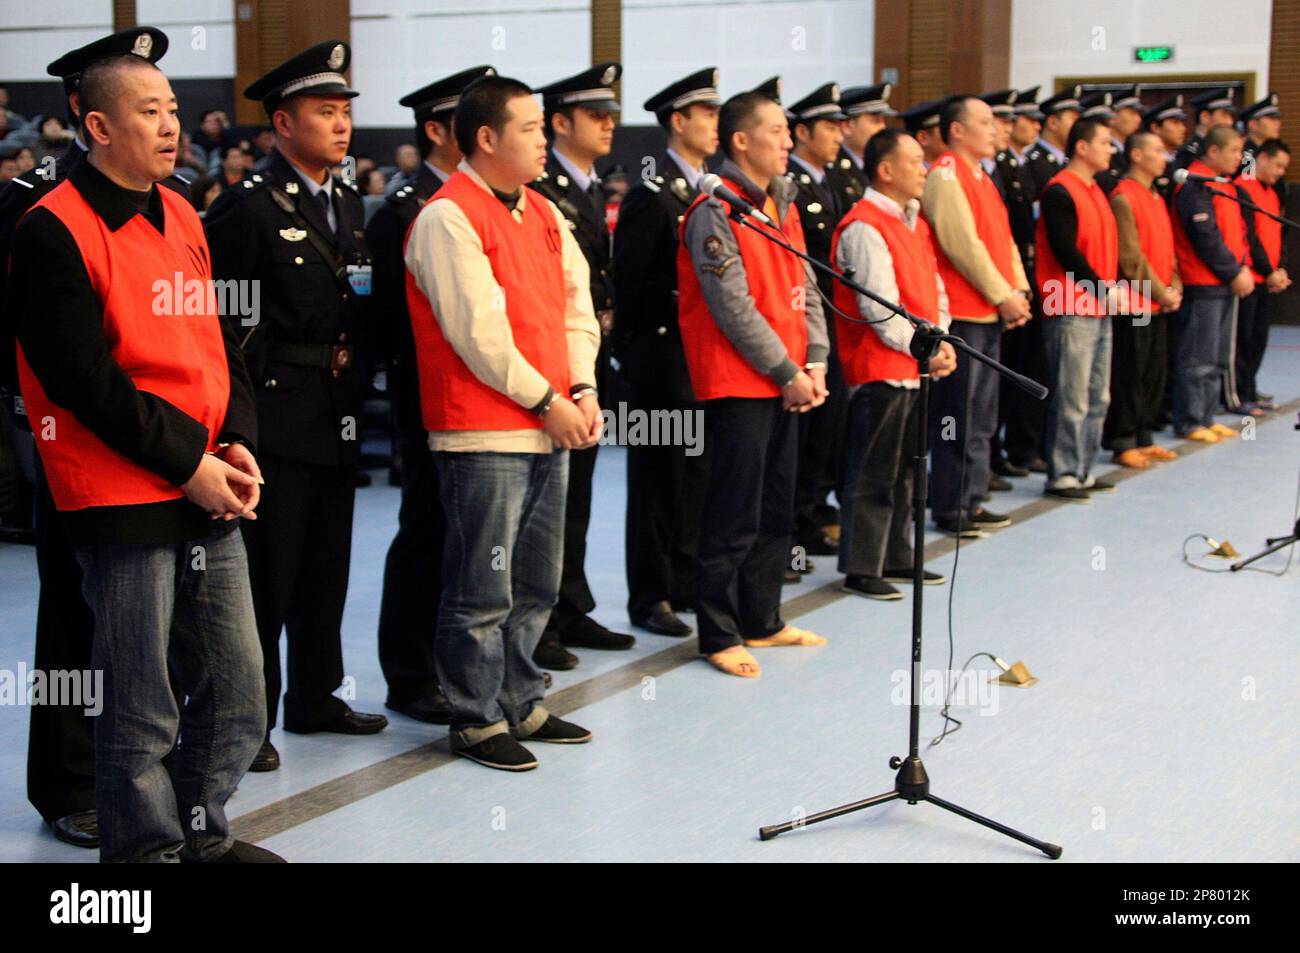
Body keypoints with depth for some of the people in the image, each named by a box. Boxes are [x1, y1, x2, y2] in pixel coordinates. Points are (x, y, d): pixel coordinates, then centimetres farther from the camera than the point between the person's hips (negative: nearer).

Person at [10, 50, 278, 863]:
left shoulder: (181, 217, 13)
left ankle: (203, 833, 31)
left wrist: (239, 448, 0)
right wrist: (187, 464, -14)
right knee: (142, 713, 2)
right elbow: (88, 381, -15)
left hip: (210, 496, 7)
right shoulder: (54, 231, -10)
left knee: (237, 695, 13)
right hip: (123, 501, -7)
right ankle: (148, 847, 20)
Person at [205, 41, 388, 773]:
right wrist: (246, 388, -14)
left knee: (328, 567, 14)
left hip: (339, 413, 7)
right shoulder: (250, 207, -10)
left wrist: (351, 359, 4)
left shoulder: (349, 205, 14)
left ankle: (315, 696, 27)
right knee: (266, 570, -3)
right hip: (278, 411, -7)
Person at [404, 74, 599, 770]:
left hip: (550, 429, 8)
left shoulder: (542, 213, 15)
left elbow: (576, 305, 14)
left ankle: (519, 704, 27)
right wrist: (545, 401, -12)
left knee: (536, 584, 15)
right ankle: (476, 720, 11)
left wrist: (583, 388, -1)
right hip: (484, 435, -8)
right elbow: (479, 331, -16)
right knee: (483, 589, -1)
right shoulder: (448, 218, -11)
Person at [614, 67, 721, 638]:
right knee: (657, 473, 0)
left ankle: (686, 581, 24)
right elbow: (628, 281, -12)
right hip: (663, 355, -8)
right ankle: (649, 597, 8)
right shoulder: (653, 195, -12)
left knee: (696, 468, 13)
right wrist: (631, 354, -8)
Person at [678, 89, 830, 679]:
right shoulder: (715, 211, -13)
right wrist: (787, 373, -14)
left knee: (776, 510, 14)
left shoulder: (782, 205, 13)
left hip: (786, 383, 8)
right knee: (735, 517, -3)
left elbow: (804, 288, 14)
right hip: (737, 383, -8)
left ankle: (762, 622, 25)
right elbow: (734, 307, -17)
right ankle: (719, 635, 7)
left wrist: (815, 362, 2)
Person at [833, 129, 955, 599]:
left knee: (902, 470, 16)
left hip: (914, 367, 9)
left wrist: (942, 342, 0)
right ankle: (860, 569, 5)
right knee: (872, 473, -3)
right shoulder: (863, 228, -15)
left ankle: (895, 559, 26)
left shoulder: (912, 222, 14)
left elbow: (933, 288, 15)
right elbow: (879, 308, -19)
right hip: (879, 367, -9)